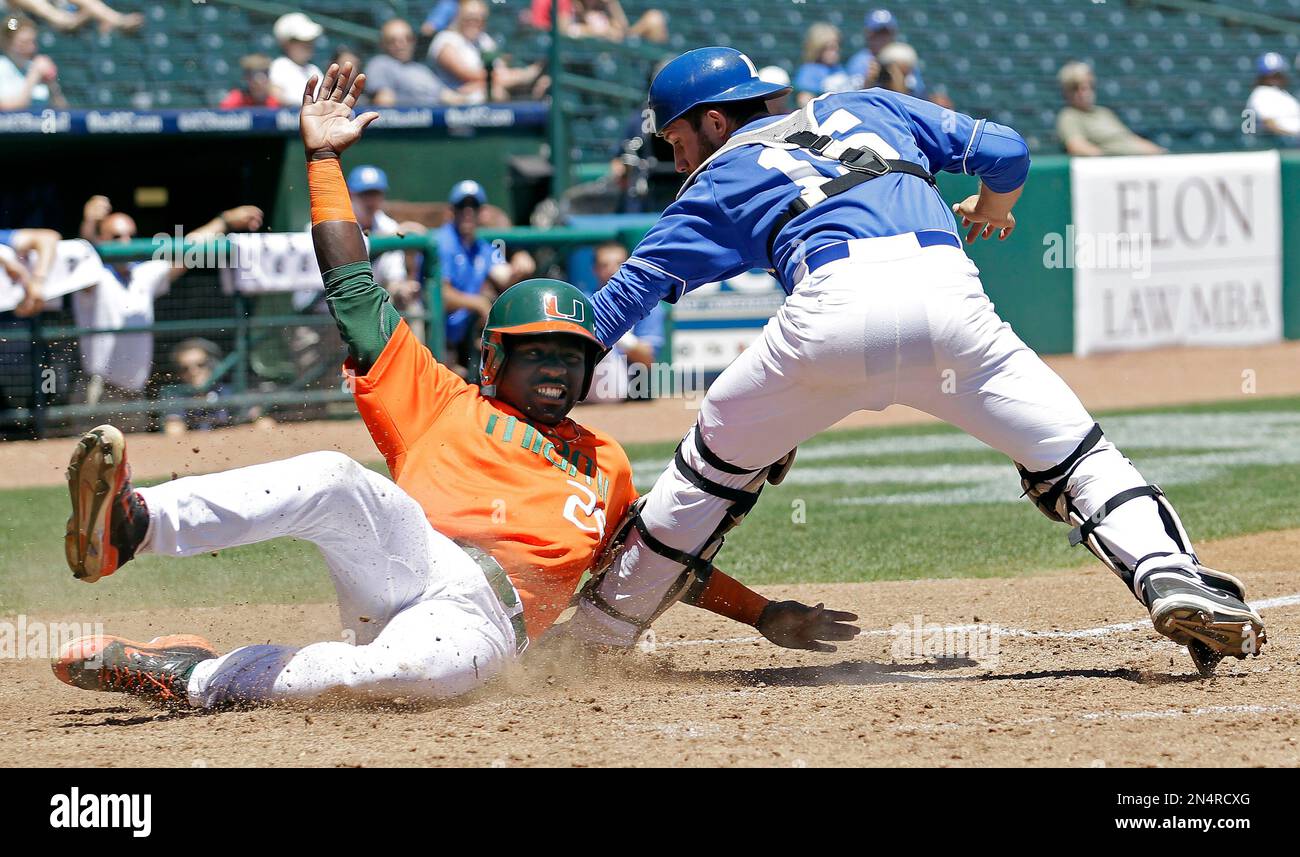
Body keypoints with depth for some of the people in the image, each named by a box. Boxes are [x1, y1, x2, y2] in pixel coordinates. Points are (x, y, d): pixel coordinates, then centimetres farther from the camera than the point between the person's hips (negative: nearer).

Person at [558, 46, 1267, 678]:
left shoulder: (721, 179, 27)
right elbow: (1003, 150, 29)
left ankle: (595, 631, 24)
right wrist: (991, 208, 50)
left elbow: (631, 291, 18)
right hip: (947, 297, 1)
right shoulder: (866, 107, 35)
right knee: (1073, 455, 9)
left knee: (716, 463, 19)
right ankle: (1171, 577, -16)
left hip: (835, 306, -1)